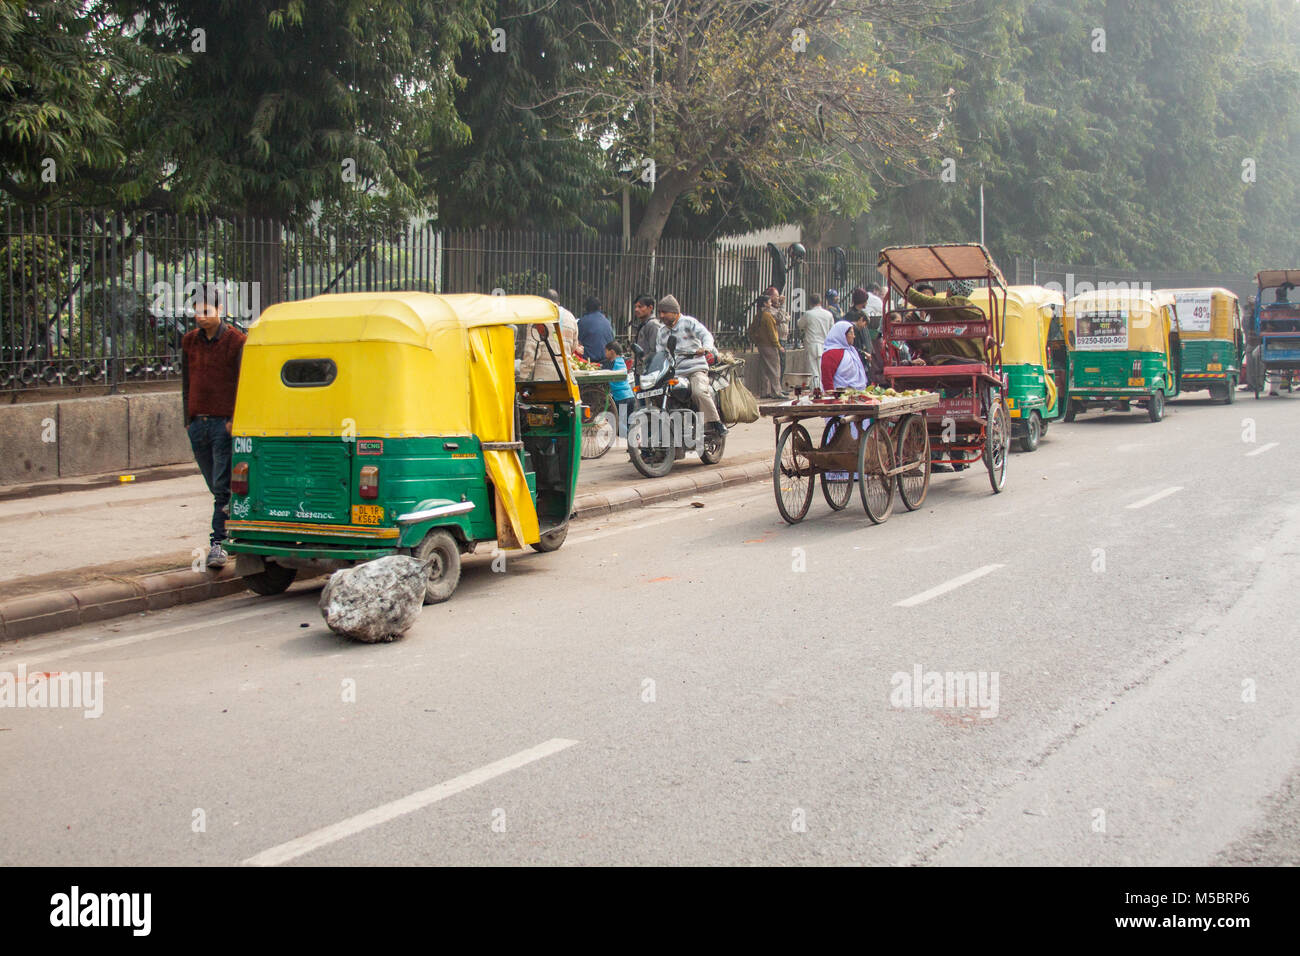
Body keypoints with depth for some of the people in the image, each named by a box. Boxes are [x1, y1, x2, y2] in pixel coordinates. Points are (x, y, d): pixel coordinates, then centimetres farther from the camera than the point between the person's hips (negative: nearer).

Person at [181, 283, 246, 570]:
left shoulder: (236, 341, -3)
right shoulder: (189, 342, 13)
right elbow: (186, 384, 18)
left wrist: (235, 420, -12)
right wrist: (189, 421, 12)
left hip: (225, 424, -5)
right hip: (198, 424, 5)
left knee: (223, 489, -8)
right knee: (217, 488, 10)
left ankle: (218, 544, -8)